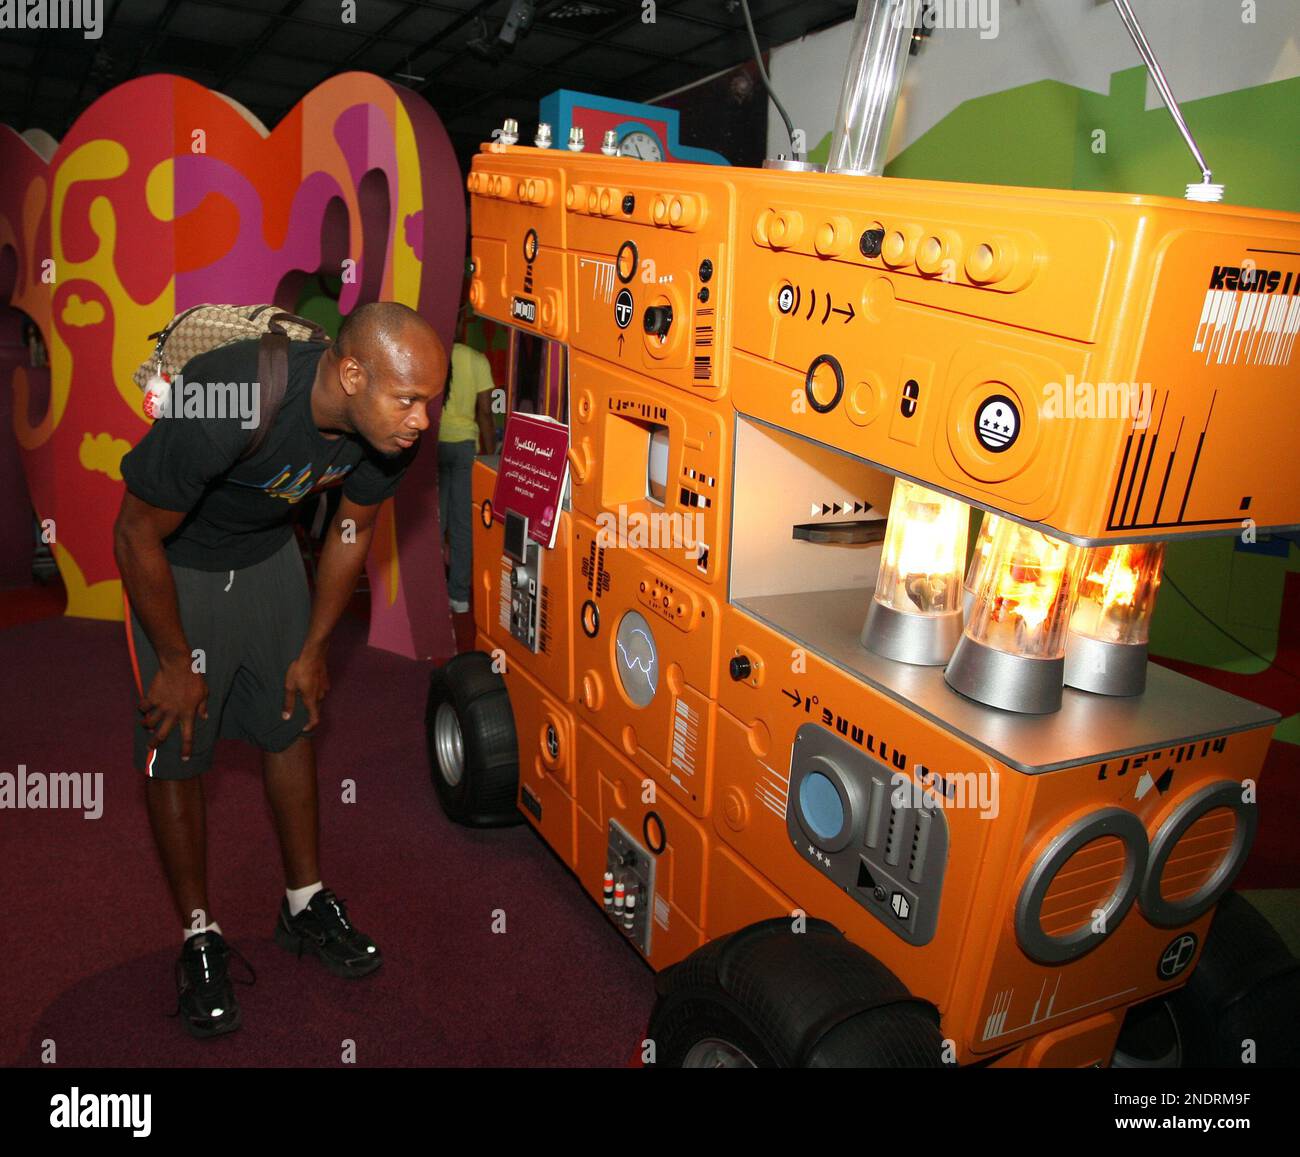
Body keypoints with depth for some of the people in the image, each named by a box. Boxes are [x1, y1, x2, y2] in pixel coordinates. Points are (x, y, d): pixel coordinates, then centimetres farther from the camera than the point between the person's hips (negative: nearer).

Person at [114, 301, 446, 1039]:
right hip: (173, 563, -5)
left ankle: (307, 906, 29)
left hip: (270, 554, 5)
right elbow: (138, 534, -25)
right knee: (176, 753, 2)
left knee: (293, 724, 11)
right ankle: (200, 938, 21)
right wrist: (175, 661, -15)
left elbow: (353, 530, -3)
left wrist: (313, 650, 3)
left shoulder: (389, 425, -22)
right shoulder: (228, 407, -40)